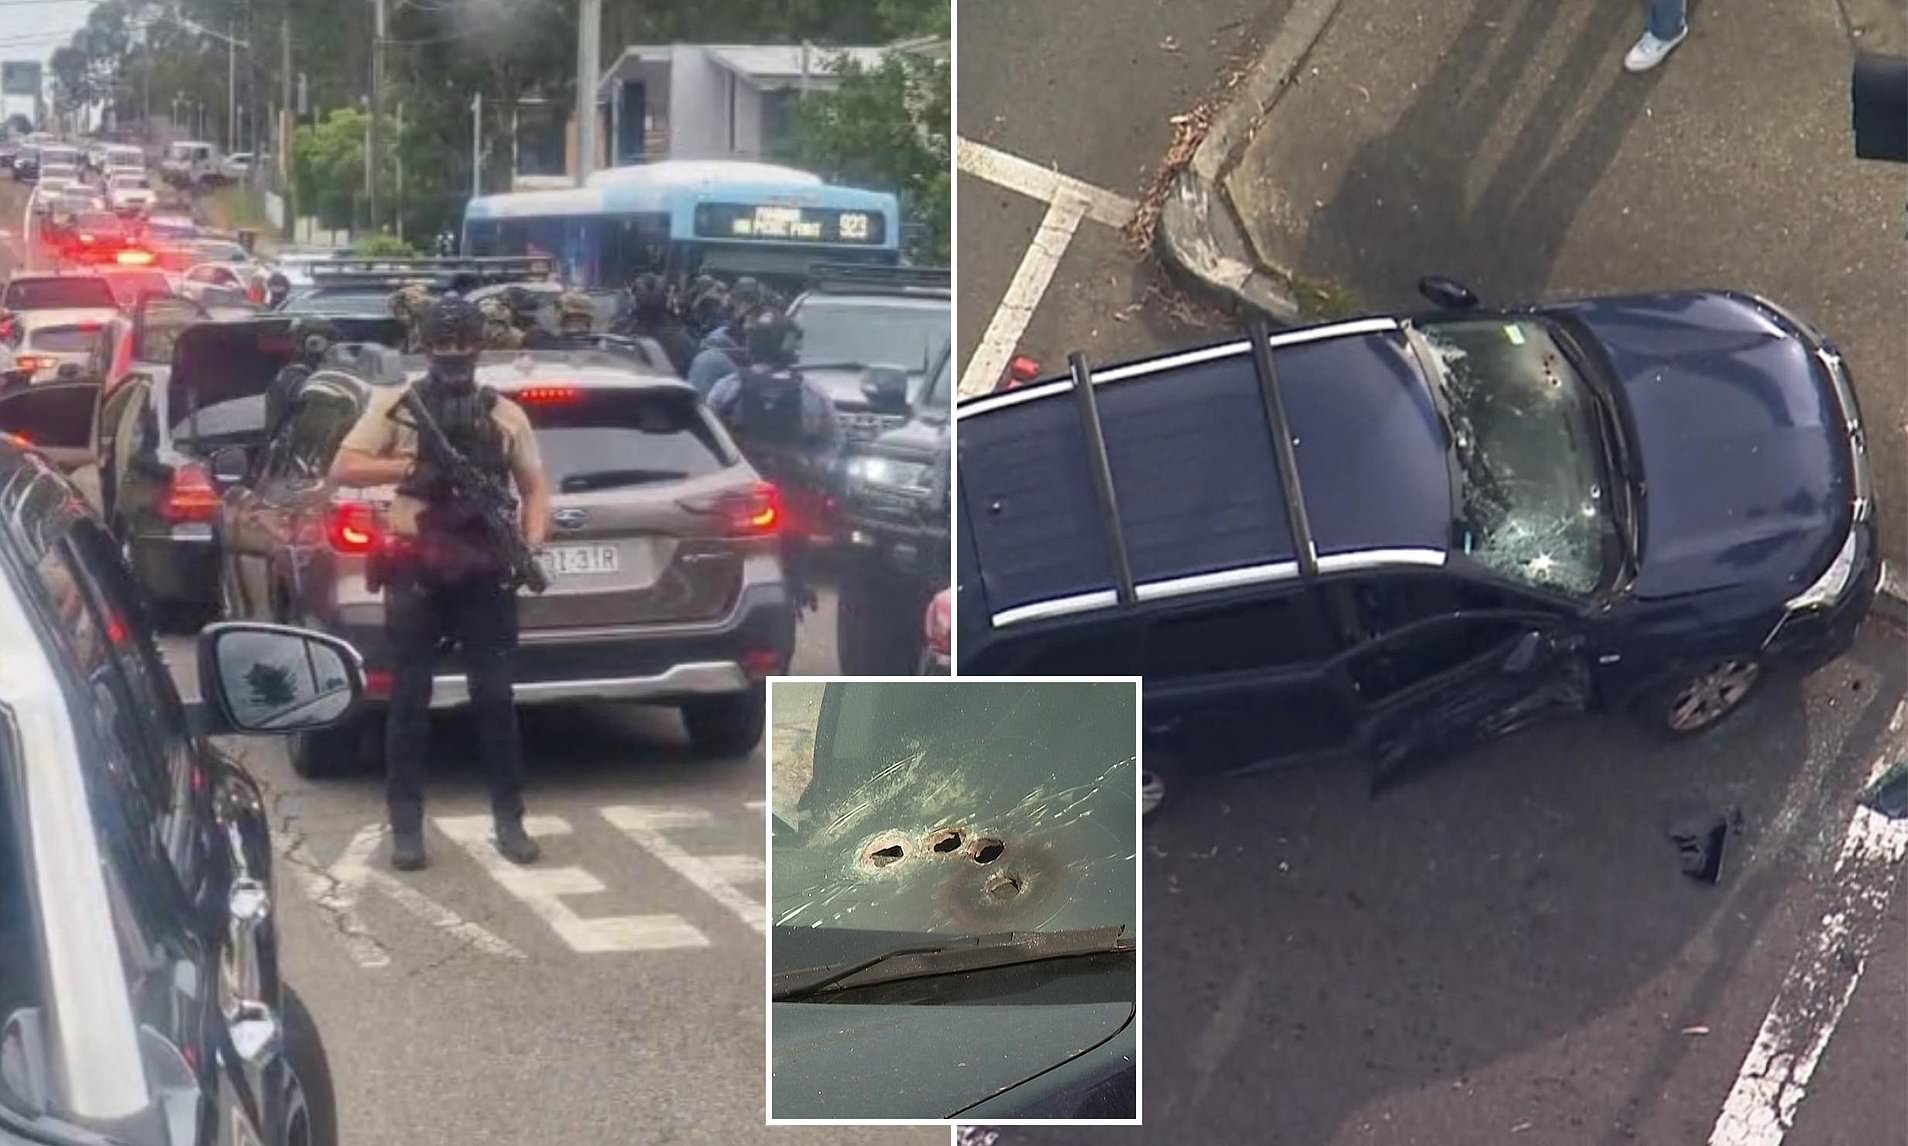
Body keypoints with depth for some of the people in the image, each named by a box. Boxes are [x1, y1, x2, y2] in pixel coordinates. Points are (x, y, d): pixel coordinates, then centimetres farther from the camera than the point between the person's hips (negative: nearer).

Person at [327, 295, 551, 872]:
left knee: (495, 697, 4)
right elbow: (343, 469, -3)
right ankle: (406, 827, 8)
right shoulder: (395, 403, 3)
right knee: (410, 699, 2)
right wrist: (410, 467, -14)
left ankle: (510, 820, 12)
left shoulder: (505, 414, 9)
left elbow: (535, 487, 12)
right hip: (415, 572, -1)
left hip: (484, 574, 1)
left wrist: (532, 542, -7)